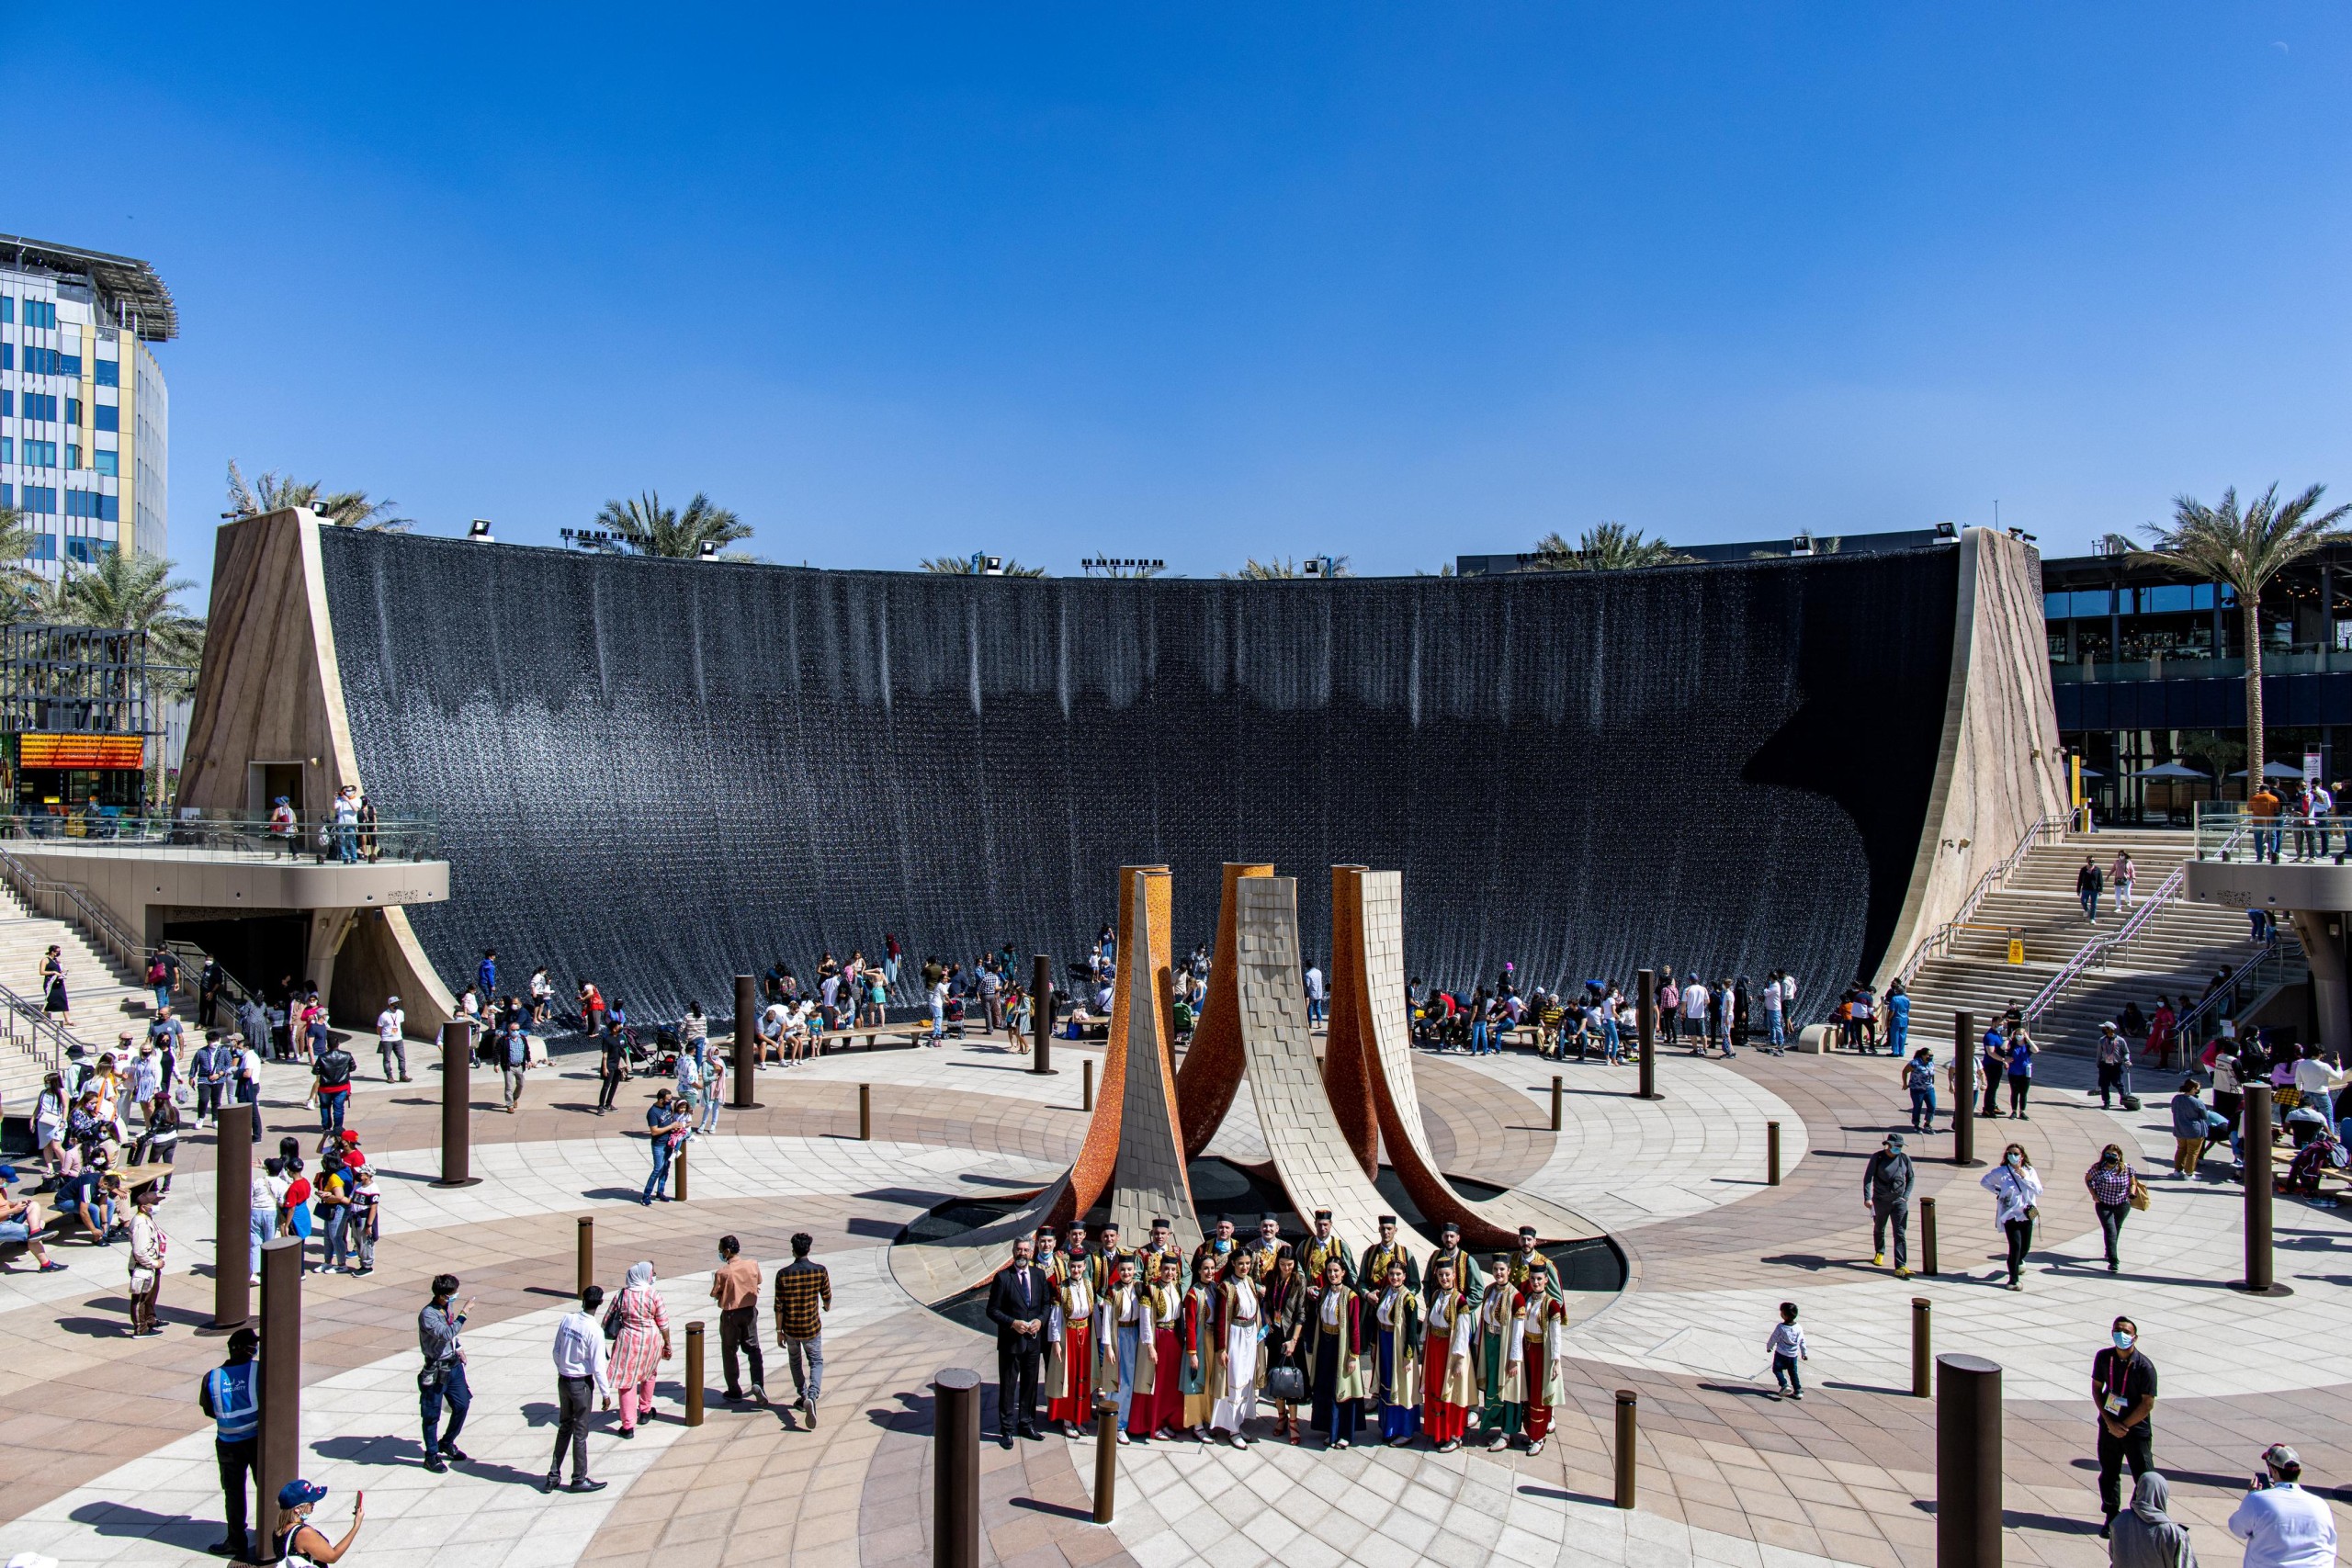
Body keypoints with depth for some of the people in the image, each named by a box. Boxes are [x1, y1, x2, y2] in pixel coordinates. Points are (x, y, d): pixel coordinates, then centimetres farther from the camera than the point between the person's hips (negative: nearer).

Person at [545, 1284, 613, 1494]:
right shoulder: (594, 1330, -21)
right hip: (581, 1383, -5)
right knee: (580, 1432, 8)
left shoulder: (567, 1319, -5)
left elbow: (556, 1351, 5)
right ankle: (579, 1479, 19)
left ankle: (553, 1476, 23)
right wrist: (605, 1393, -8)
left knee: (564, 1427, 19)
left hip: (563, 1380, 5)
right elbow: (598, 1365, -17)